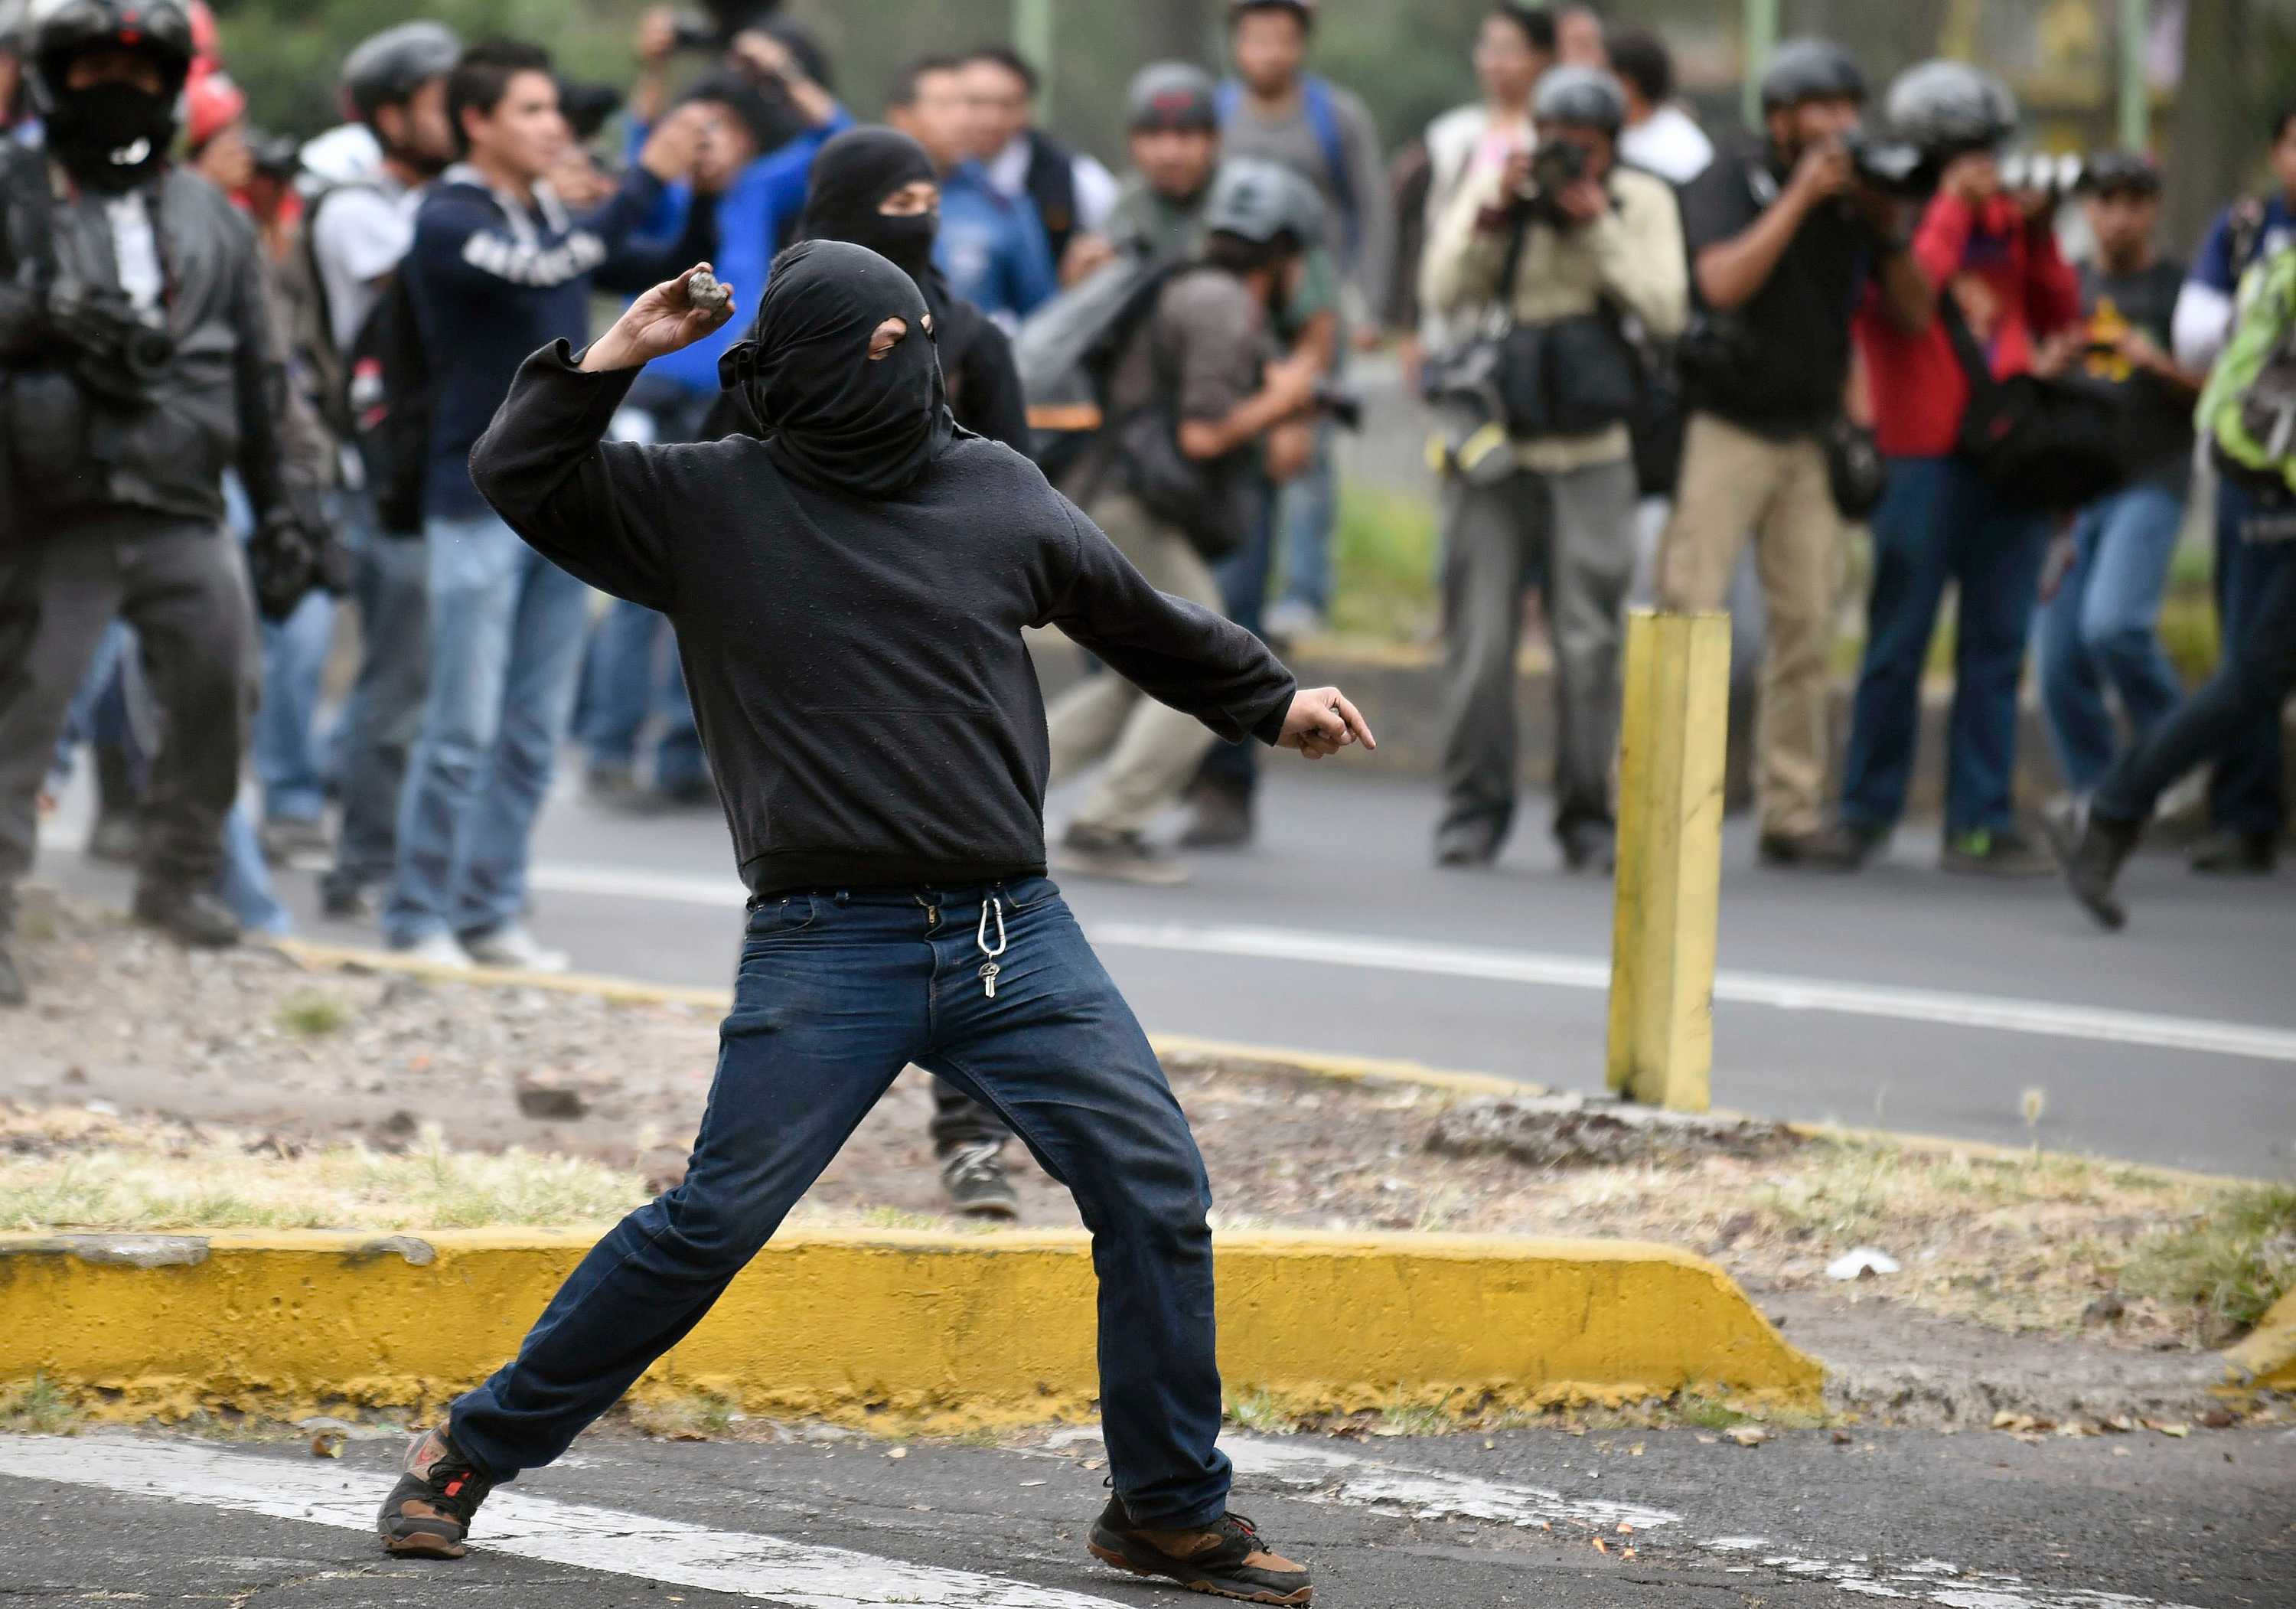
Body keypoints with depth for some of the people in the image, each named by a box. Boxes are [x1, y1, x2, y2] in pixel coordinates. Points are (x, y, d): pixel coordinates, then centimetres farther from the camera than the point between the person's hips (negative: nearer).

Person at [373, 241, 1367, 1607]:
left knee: (1157, 1188, -4)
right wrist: (617, 357, -7)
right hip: (828, 943, -3)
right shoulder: (709, 501, 3)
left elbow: (1134, 614, 25)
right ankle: (471, 1454, 7)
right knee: (714, 1221, -7)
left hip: (1015, 933, 3)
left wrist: (1270, 699, 33)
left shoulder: (996, 493, 10)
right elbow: (523, 480, 1)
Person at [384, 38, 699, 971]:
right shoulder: (449, 222, -10)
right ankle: (419, 919, 1)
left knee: (534, 734, 8)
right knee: (463, 732, -6)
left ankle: (491, 913, 14)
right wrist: (647, 180, -30)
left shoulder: (555, 215, 12)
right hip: (480, 501, -7)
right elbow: (542, 269, -28)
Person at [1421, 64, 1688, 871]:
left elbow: (1666, 311, -8)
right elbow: (1443, 294, -5)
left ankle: (1587, 818, 5)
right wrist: (1492, 214, -15)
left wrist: (1597, 223, -13)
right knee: (1481, 636, -3)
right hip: (1493, 447, 0)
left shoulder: (1642, 203, 4)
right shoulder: (1494, 191, 5)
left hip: (1591, 452, 0)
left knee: (1589, 639, -4)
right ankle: (1473, 811, 6)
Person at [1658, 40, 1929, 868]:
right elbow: (1723, 281, -20)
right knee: (1688, 614, -11)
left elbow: (1914, 314, 8)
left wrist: (1887, 229, -8)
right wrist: (1801, 196, -18)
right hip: (1723, 425, -5)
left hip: (1808, 440, 5)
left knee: (1807, 628, 2)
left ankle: (1792, 813, 7)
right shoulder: (1729, 184, -3)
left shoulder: (1852, 199, 10)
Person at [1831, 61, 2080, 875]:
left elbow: (2059, 315, 12)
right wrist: (1951, 210, -13)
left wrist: (2036, 229, -1)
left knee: (1997, 648, 3)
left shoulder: (1999, 217, 15)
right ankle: (1866, 813, 10)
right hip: (1923, 461, -5)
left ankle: (1982, 824, 5)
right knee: (1899, 642, -1)